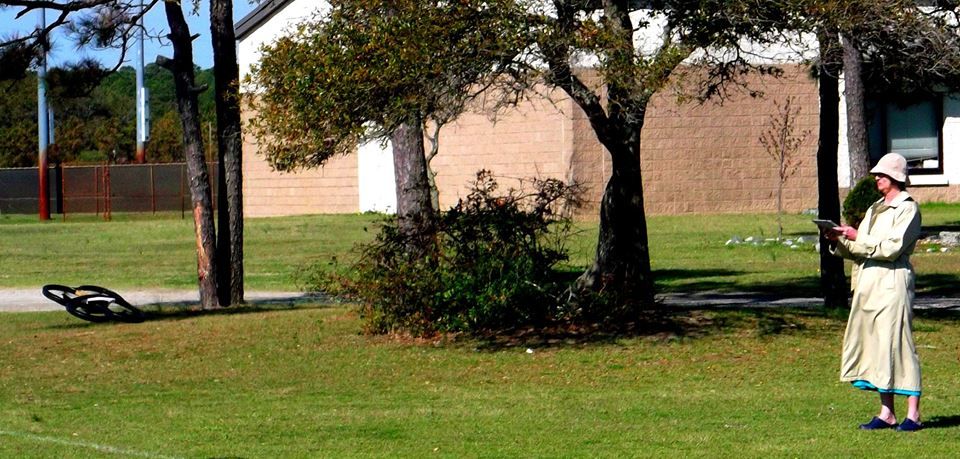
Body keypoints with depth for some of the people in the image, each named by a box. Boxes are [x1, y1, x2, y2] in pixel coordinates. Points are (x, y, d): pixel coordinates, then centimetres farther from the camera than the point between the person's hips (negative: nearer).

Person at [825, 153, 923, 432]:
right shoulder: (875, 209, 21)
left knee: (896, 344, -10)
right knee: (874, 344, 6)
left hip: (892, 282, -8)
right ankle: (886, 414, 10)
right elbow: (859, 250, 19)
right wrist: (840, 241, 1)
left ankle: (913, 415, -8)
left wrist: (857, 237, -16)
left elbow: (892, 247, -16)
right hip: (868, 283, 8)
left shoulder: (907, 208, -4)